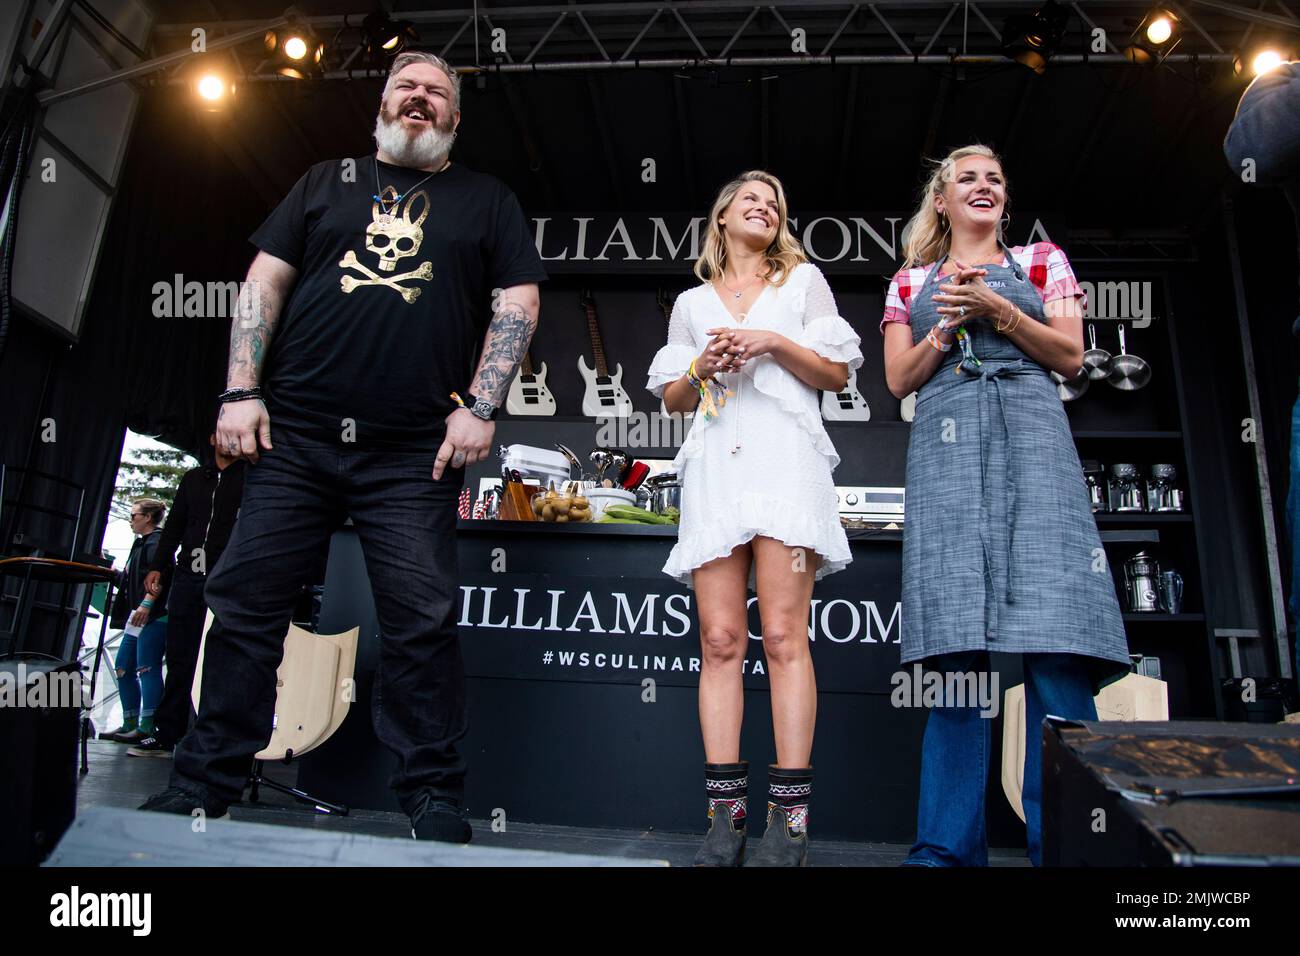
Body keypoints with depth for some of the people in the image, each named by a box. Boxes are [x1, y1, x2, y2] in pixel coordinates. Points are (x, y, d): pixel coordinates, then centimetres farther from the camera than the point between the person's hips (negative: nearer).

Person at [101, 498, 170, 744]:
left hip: (153, 615, -11)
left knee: (147, 668, -10)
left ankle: (147, 727, -8)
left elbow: (159, 575, -21)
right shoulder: (142, 543, 24)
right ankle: (129, 725, 20)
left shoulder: (157, 540, -7)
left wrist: (146, 604, -28)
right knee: (124, 668, 13)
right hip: (138, 617, 11)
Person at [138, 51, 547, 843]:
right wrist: (241, 392, 2)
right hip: (293, 436, 3)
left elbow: (519, 302, 6)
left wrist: (481, 406, -7)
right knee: (246, 606, 3)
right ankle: (204, 785, 18)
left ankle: (435, 798, 7)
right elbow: (265, 282, 14)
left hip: (414, 453, -2)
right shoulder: (329, 182, 20)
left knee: (423, 623, -5)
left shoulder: (488, 200, 16)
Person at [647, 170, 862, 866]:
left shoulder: (803, 281, 21)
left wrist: (774, 342, -2)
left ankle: (789, 817, -10)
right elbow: (672, 398, 21)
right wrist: (701, 367, 0)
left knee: (783, 636, -12)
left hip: (785, 456, -2)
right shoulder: (692, 303, 25)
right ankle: (725, 814, -3)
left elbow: (838, 372, 13)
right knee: (720, 640, -6)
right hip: (716, 462, 2)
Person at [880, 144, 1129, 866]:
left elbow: (1070, 356, 10)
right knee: (957, 650, -8)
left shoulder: (1042, 260, 22)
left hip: (1031, 434, 0)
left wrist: (995, 308, -3)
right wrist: (947, 324, -2)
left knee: (1056, 645, -14)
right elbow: (900, 378, 13)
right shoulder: (911, 282, 22)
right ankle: (949, 846, -2)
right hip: (946, 443, 0)